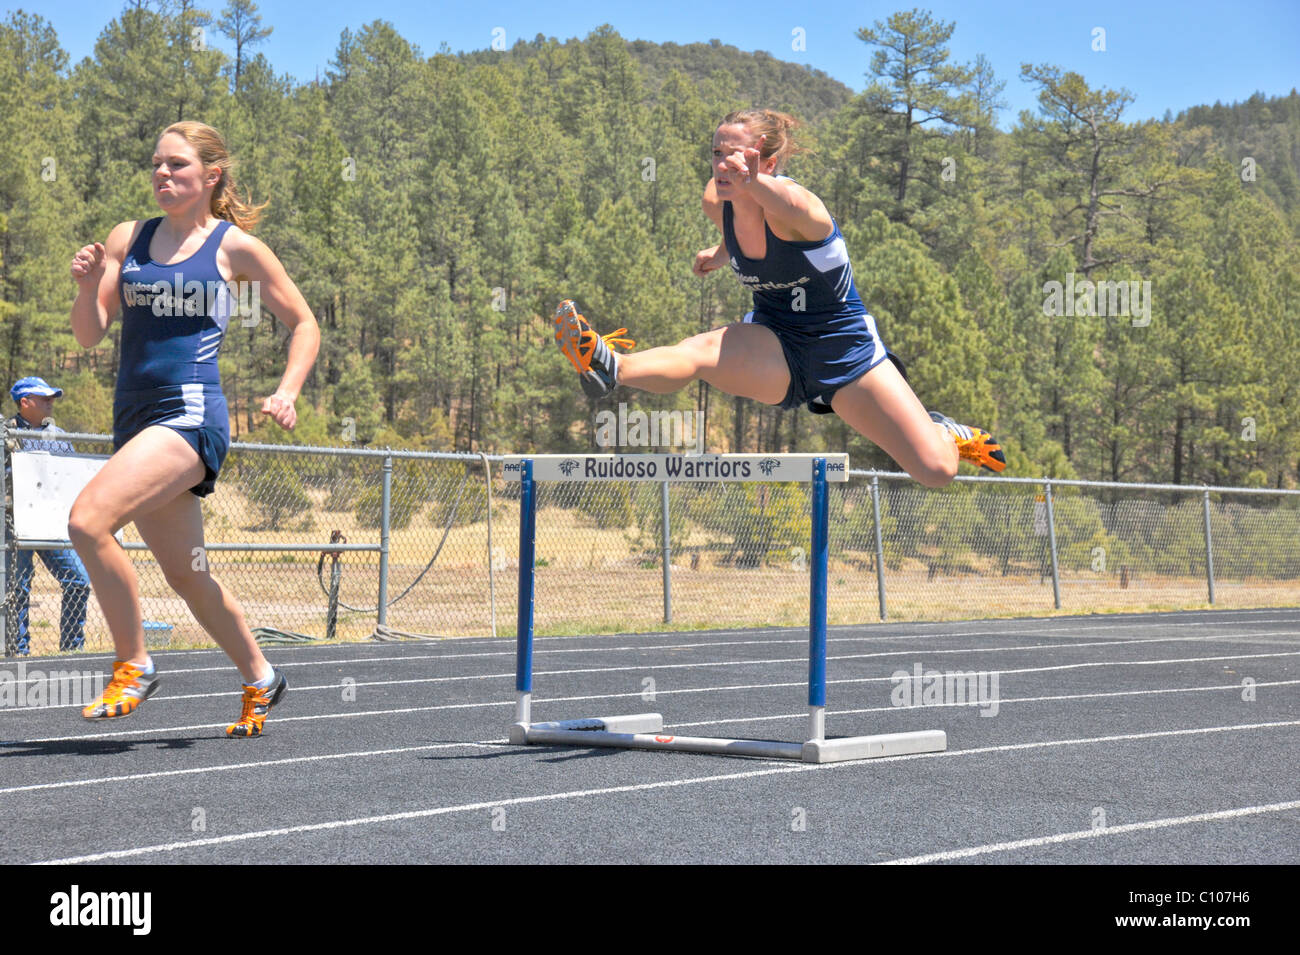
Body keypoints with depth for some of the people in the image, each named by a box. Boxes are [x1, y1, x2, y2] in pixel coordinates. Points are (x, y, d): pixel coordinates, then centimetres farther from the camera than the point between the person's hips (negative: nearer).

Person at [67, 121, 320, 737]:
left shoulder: (235, 246, 0)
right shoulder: (126, 239, 12)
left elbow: (304, 323, 8)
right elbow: (89, 335, 7)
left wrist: (287, 393, -7)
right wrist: (87, 286, -12)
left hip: (191, 413, -6)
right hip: (134, 418, 6)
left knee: (87, 519, -25)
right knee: (186, 576, 14)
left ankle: (133, 667, -10)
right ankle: (260, 680, 34)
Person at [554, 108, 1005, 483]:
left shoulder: (791, 202, -27)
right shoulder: (718, 203, -9)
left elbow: (790, 209, -54)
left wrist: (753, 181, -65)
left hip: (844, 346, -3)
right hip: (775, 350, 3)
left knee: (937, 471, -10)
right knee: (706, 349, -34)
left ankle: (943, 431, 25)